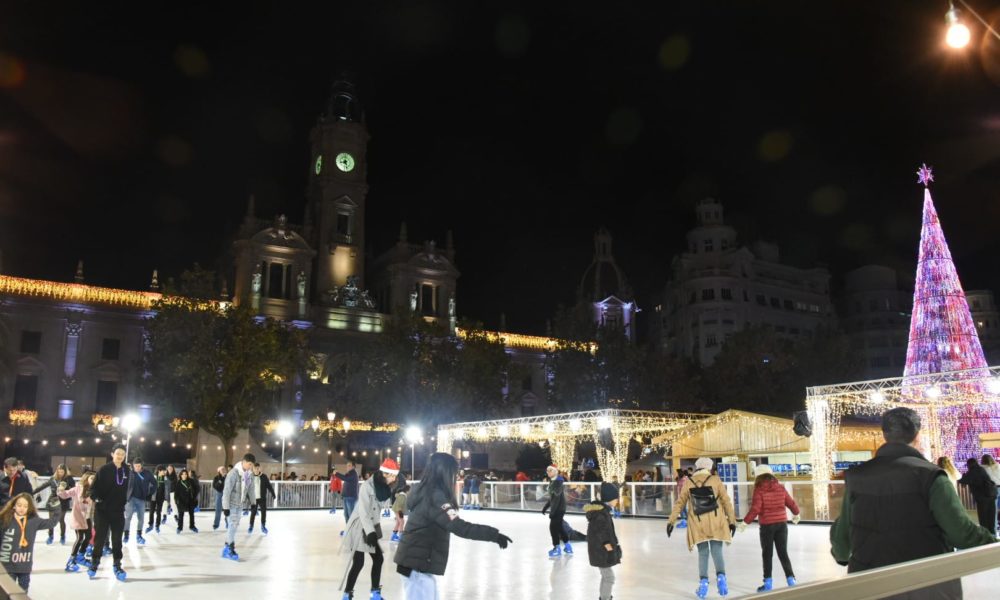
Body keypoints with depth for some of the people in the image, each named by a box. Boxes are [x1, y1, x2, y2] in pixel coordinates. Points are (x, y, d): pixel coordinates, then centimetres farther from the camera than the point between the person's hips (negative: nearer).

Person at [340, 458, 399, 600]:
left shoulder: (385, 486, 0)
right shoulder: (367, 486, -22)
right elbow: (363, 511, -24)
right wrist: (370, 531, -28)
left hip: (373, 526, 8)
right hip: (360, 526, -8)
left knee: (378, 559, 9)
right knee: (358, 562, -6)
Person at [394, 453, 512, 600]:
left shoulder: (424, 491, 6)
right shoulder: (434, 496, -23)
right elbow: (459, 527, -32)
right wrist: (493, 534, -33)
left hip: (418, 561, 10)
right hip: (418, 563, -10)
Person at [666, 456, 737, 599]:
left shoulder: (689, 483, 5)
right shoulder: (716, 480, 0)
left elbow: (679, 503, 7)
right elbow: (726, 501, 1)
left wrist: (671, 521, 11)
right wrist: (732, 521, 7)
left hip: (698, 524, 1)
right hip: (715, 522, -1)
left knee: (703, 553, 10)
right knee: (717, 552, 5)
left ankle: (703, 582, 0)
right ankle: (721, 576, -16)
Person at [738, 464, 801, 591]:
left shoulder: (759, 490, -11)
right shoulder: (780, 488, 1)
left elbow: (755, 509, -16)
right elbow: (791, 503, 7)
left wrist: (745, 521, -7)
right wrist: (796, 514, 27)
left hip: (767, 525, -3)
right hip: (781, 524, 3)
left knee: (767, 554, 9)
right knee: (783, 553, 13)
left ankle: (768, 582, 12)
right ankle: (790, 579, 8)